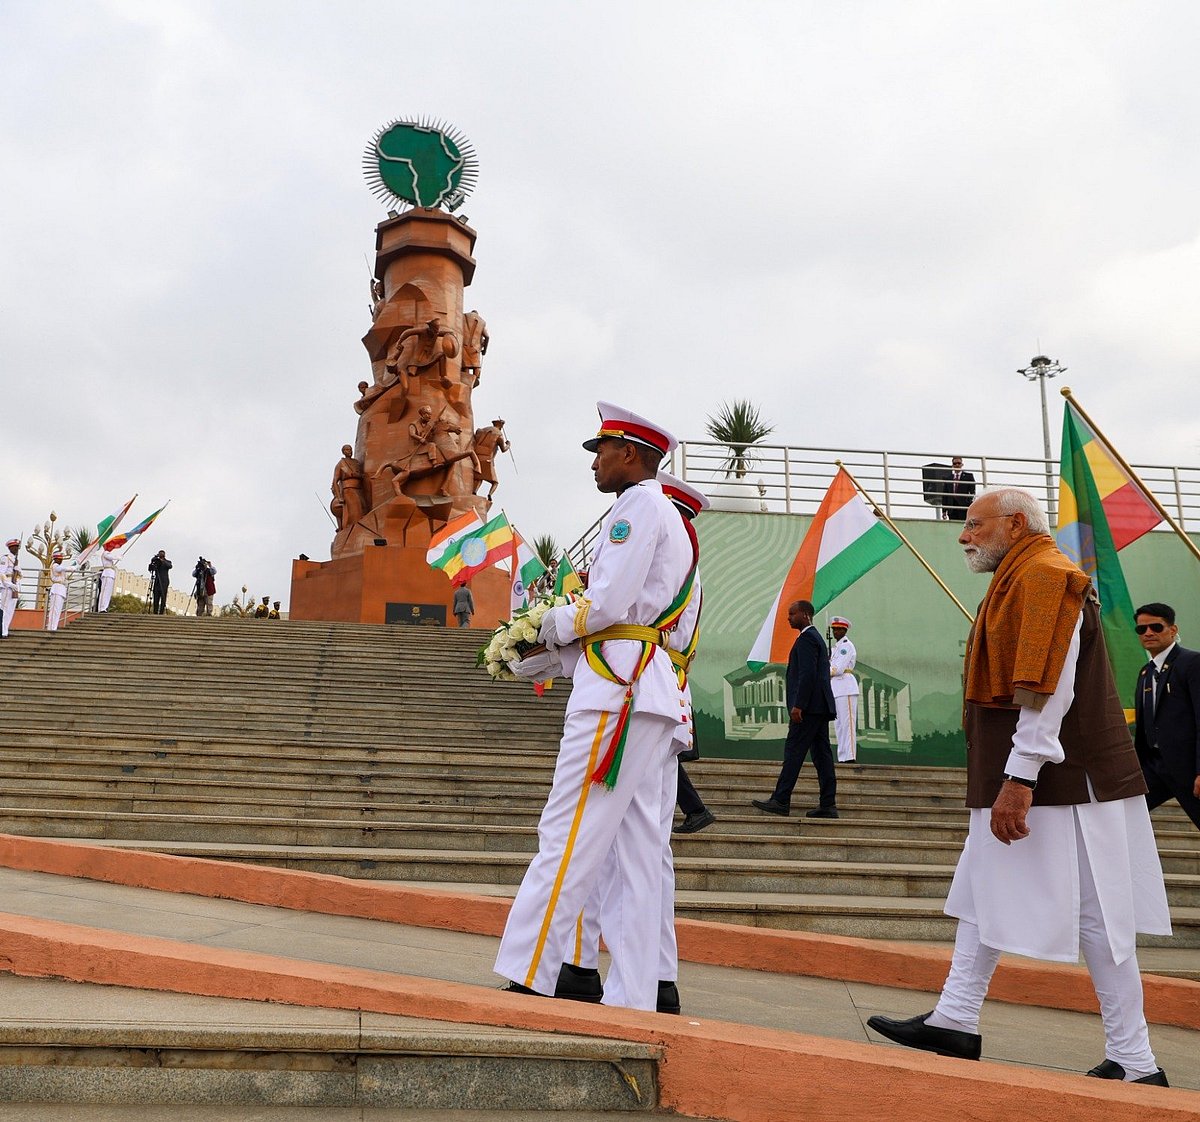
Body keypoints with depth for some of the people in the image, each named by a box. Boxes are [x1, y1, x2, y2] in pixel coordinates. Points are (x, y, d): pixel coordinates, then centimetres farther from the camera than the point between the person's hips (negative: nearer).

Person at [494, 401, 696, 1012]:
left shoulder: (638, 505, -2)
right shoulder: (674, 525, 28)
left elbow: (608, 605, -13)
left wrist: (546, 627, 2)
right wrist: (552, 656, 16)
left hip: (620, 688, -10)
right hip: (657, 696, 10)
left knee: (567, 837, -11)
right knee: (637, 851, 5)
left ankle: (528, 978, -10)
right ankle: (633, 997, 5)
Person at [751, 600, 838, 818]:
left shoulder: (806, 638, -10)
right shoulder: (817, 637, 22)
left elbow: (807, 674, -19)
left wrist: (798, 705, -21)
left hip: (809, 707, -10)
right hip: (821, 707, 10)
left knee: (793, 751, -9)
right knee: (821, 753, 7)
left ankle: (780, 801, -8)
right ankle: (828, 805, 6)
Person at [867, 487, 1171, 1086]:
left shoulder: (1043, 576, -14)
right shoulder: (1020, 579, 17)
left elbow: (1047, 689, -23)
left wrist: (1018, 779, -25)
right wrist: (1005, 781, 22)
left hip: (1060, 782, -11)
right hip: (1016, 778, 11)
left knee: (1092, 913, -2)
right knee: (983, 892, 14)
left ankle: (1134, 1063, 8)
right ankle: (955, 1020, 22)